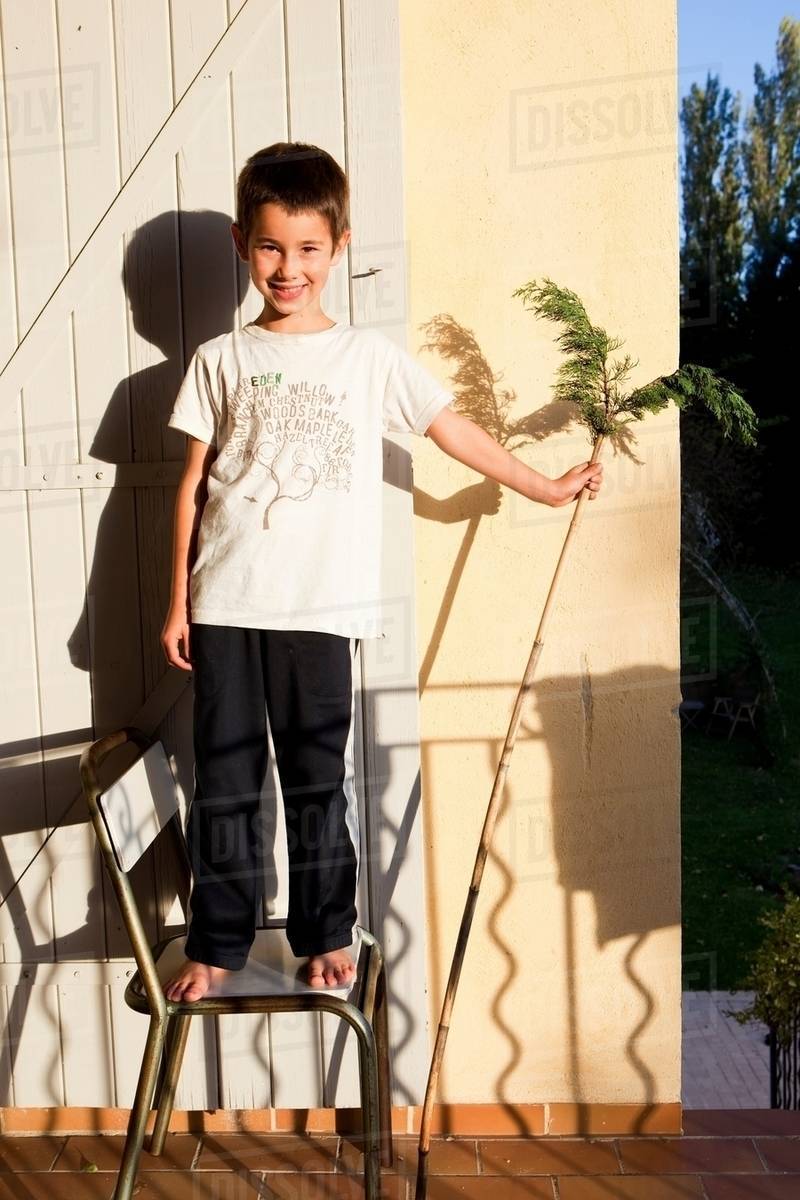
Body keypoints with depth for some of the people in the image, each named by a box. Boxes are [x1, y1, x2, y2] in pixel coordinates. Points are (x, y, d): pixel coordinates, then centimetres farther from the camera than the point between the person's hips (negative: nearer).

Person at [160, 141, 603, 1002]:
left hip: (320, 606, -1)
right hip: (225, 604, 1)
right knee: (224, 780, 8)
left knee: (318, 779, 7)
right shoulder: (219, 360, 7)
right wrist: (177, 601, 5)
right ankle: (216, 943, 23)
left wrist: (542, 487, 10)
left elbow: (450, 428, 9)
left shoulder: (368, 356, 5)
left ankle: (325, 936, 25)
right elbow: (193, 482, 7)